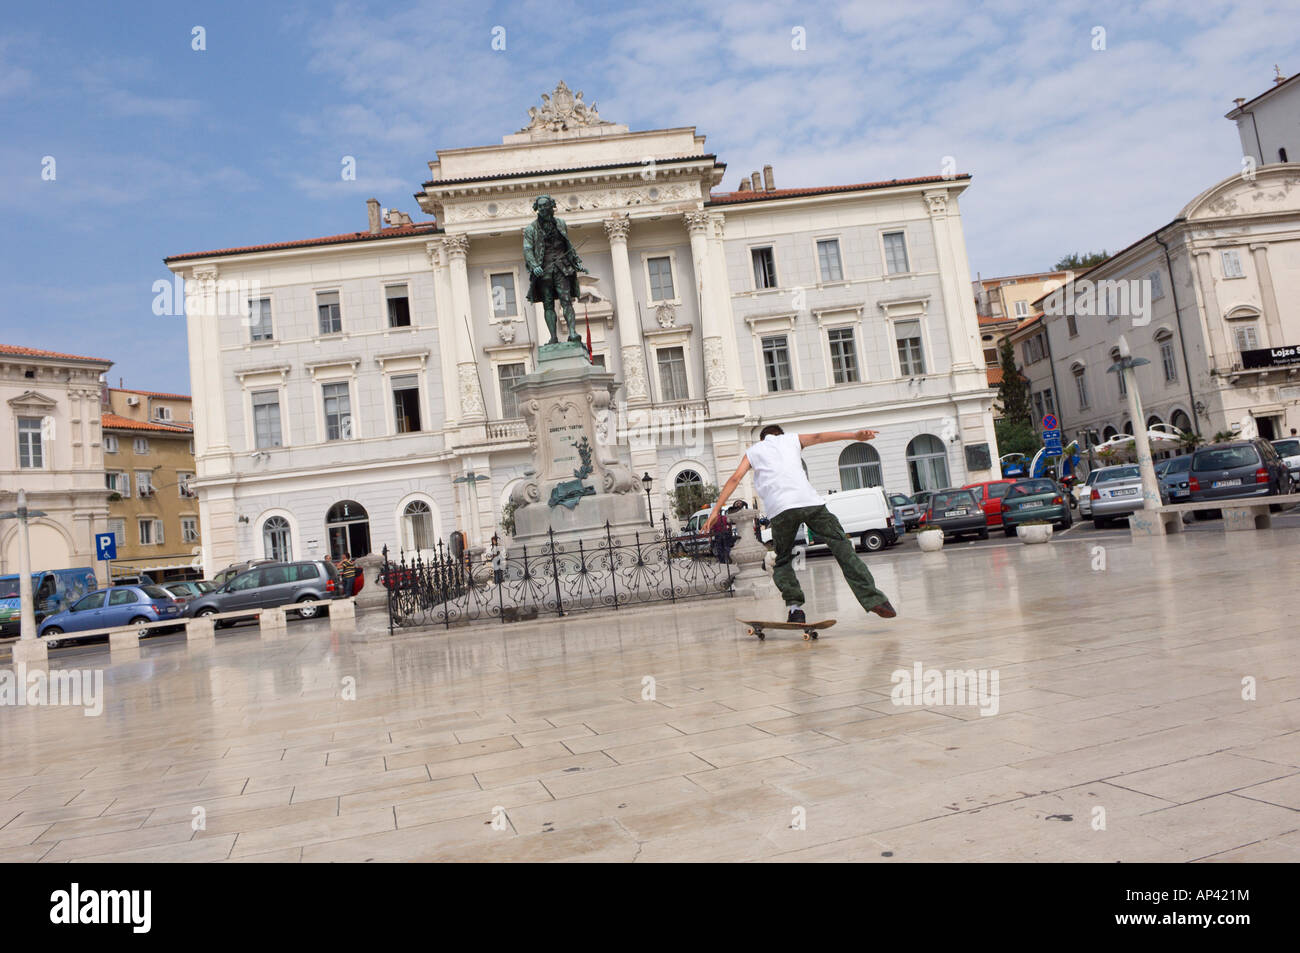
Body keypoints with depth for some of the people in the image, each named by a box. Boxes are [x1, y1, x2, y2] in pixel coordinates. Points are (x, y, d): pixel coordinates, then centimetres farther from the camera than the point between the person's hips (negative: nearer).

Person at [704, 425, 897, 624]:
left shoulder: (753, 451, 27)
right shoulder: (791, 438, 29)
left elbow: (735, 478, 16)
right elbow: (818, 437, 13)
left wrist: (716, 510, 13)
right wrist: (855, 435, 2)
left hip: (779, 509, 0)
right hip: (810, 501, 0)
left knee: (782, 561, 15)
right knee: (841, 546, 6)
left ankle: (794, 607, -5)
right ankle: (872, 598, -3)